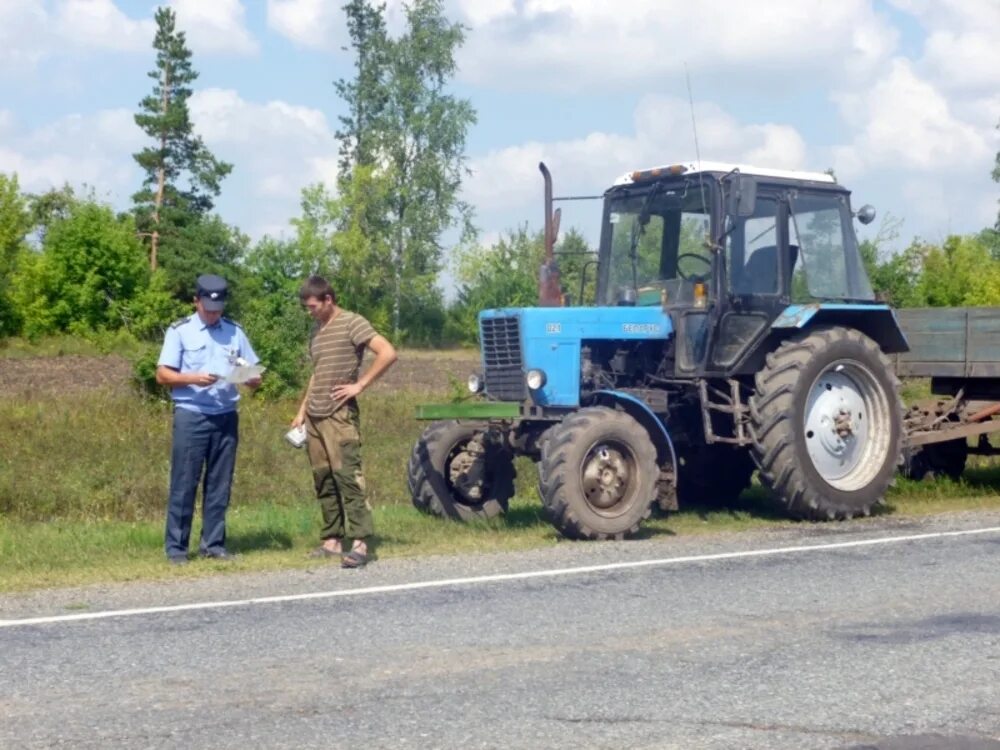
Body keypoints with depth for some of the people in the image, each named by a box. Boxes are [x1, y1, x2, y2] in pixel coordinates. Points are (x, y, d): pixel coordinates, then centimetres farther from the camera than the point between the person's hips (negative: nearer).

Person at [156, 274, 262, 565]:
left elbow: (254, 374, 12)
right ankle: (176, 547, 3)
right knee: (184, 483, -2)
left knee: (219, 484, 6)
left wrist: (251, 378, -12)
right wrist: (193, 379, -18)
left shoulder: (234, 332, 12)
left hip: (226, 417, 3)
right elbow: (162, 375, -2)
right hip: (191, 416, -3)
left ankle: (213, 543, 13)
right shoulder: (180, 331, 2)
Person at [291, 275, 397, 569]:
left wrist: (359, 385, -14)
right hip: (314, 417, 8)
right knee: (323, 479, 7)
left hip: (340, 415, -8)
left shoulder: (352, 323, -7)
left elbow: (388, 353, -15)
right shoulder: (317, 331, 17)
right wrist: (302, 411, 20)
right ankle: (332, 540, 11)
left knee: (347, 475, -12)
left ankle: (360, 543, -14)